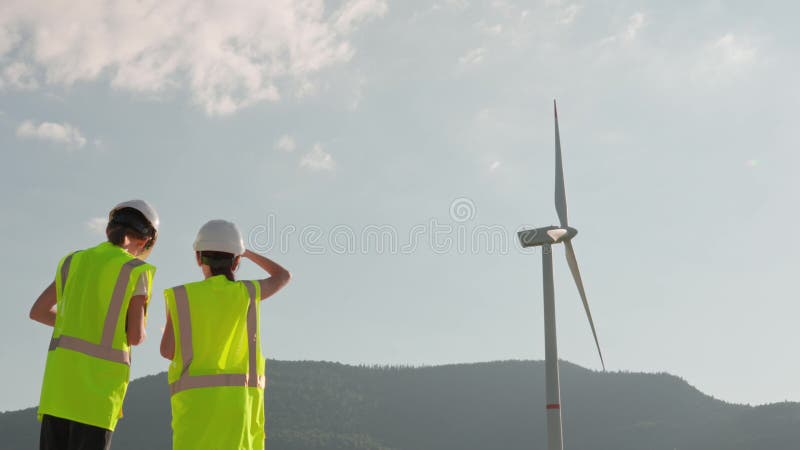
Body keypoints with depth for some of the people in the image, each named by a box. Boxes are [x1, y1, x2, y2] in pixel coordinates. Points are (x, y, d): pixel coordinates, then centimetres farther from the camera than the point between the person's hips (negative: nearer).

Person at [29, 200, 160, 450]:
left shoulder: (74, 261, 14)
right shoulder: (136, 271, -4)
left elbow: (37, 312, 22)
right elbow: (135, 336, -8)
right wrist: (139, 332, 17)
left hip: (60, 371, 5)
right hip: (99, 381, -5)